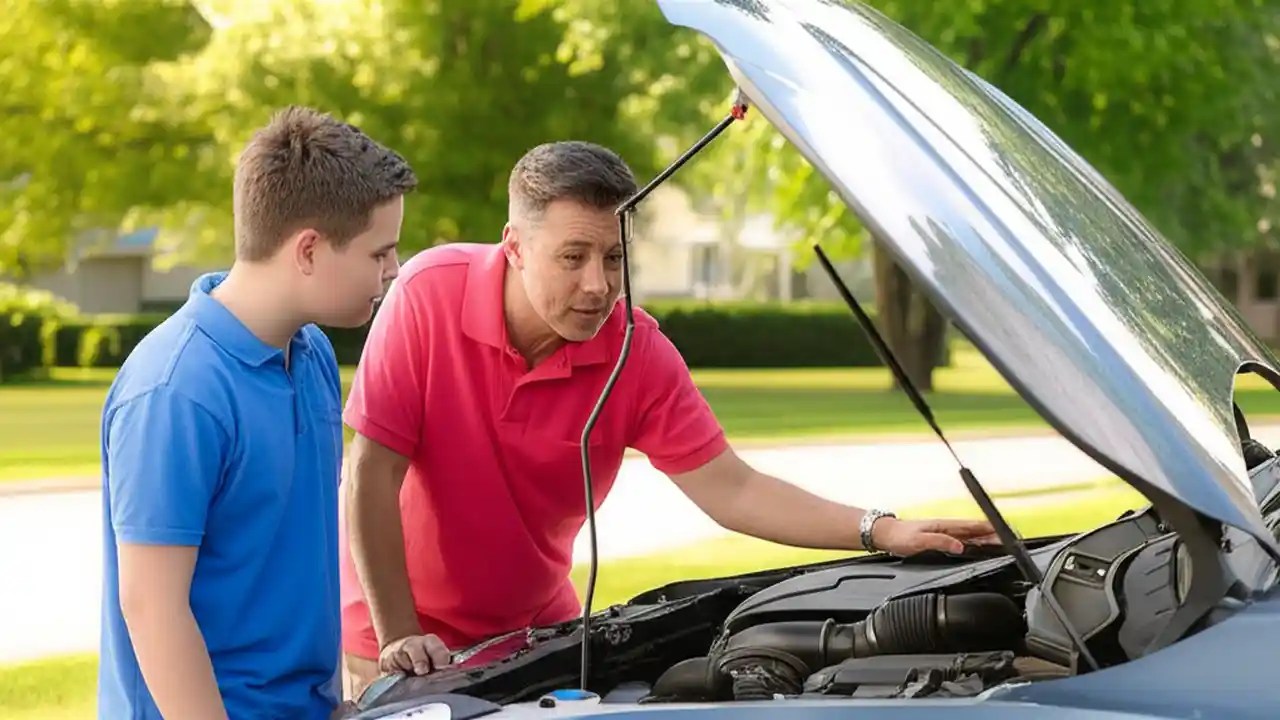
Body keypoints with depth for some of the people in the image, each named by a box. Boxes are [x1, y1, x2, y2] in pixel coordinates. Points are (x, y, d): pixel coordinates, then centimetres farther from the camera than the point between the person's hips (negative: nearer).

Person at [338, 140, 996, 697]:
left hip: (535, 627, 3)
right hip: (406, 635, -3)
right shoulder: (429, 294, -24)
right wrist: (398, 635, -22)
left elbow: (730, 489, -14)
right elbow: (372, 472, -22)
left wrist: (882, 533, -25)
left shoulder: (639, 353, -15)